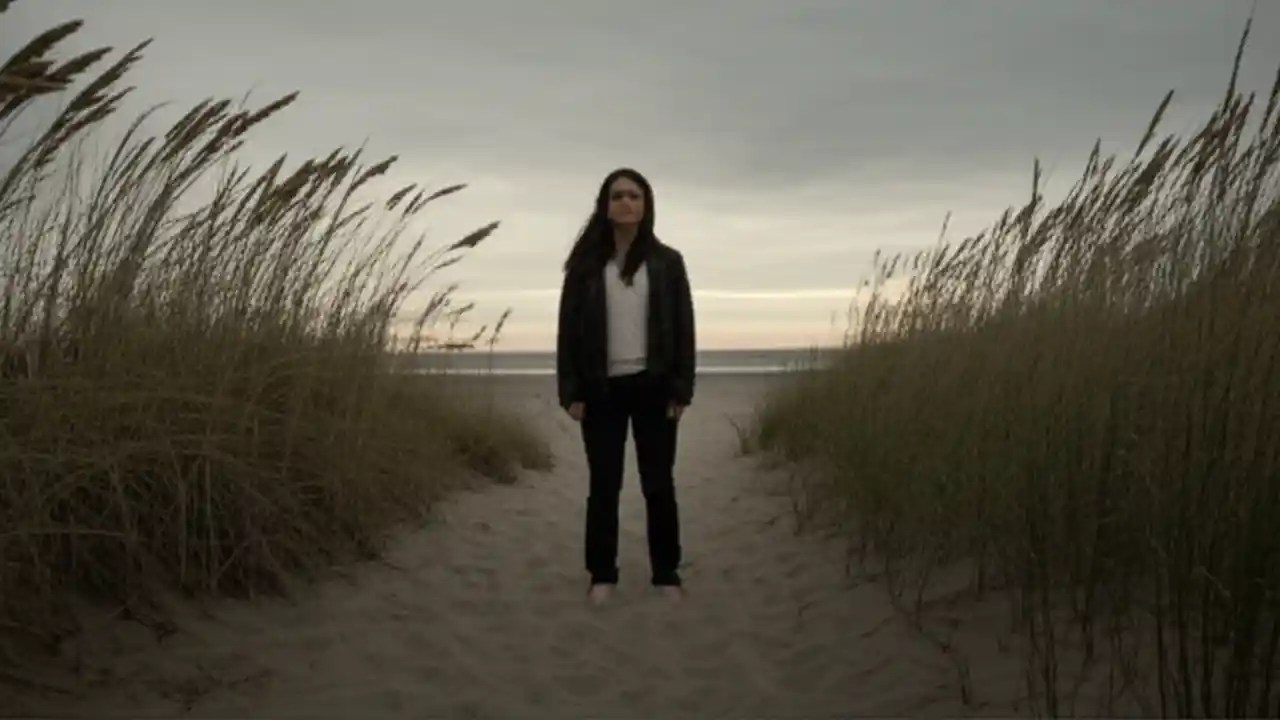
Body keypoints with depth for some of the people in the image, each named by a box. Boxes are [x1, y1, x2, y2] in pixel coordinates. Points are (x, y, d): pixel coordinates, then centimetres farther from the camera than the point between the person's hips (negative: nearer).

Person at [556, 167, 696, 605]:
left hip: (653, 387, 0)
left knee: (659, 483, 4)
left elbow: (683, 326, 2)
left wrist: (681, 389, -5)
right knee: (603, 485, 5)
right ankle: (602, 575, 14)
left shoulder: (666, 261, 5)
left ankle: (667, 574, 14)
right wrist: (571, 391, -4)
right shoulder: (586, 263, 5)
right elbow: (568, 328, 3)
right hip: (602, 389, 0)